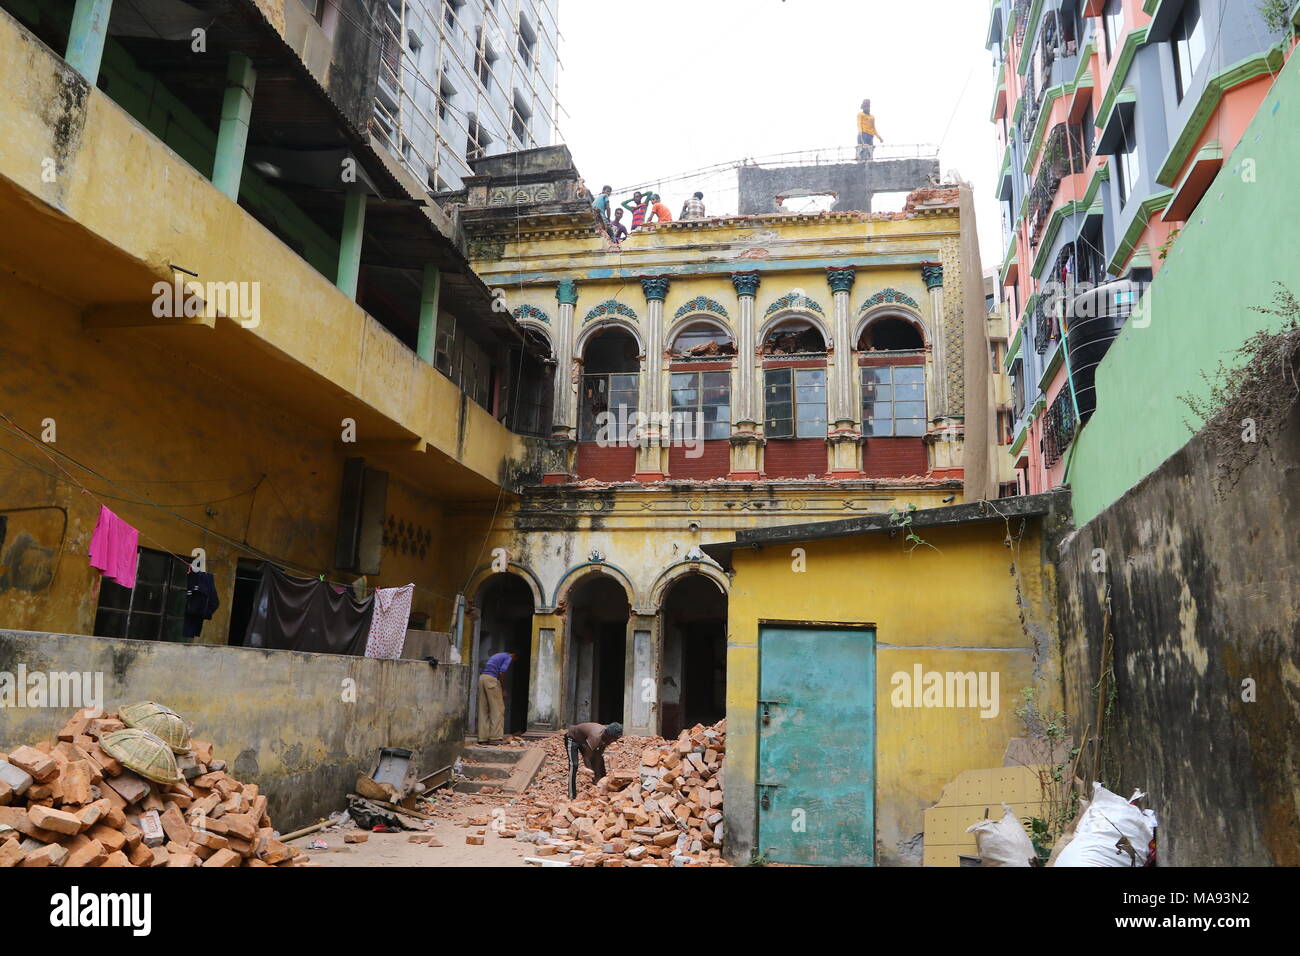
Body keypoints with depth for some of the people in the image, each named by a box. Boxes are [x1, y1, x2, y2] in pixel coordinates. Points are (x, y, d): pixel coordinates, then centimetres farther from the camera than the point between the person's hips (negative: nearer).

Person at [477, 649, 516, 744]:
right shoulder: (508, 658, 4)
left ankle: (483, 738, 6)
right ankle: (495, 737, -6)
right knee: (497, 709, -3)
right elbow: (501, 672, -11)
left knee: (484, 710, 8)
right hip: (491, 679, -8)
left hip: (482, 677, 8)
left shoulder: (496, 656, 29)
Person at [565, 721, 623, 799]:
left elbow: (598, 755, -14)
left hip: (584, 739, 8)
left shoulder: (606, 737, -19)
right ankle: (572, 796, -18)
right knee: (574, 765, -22)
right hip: (572, 738, -8)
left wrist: (598, 776, -15)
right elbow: (586, 757, -36)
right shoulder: (595, 737, -42)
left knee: (599, 762, 5)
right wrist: (591, 773, -32)